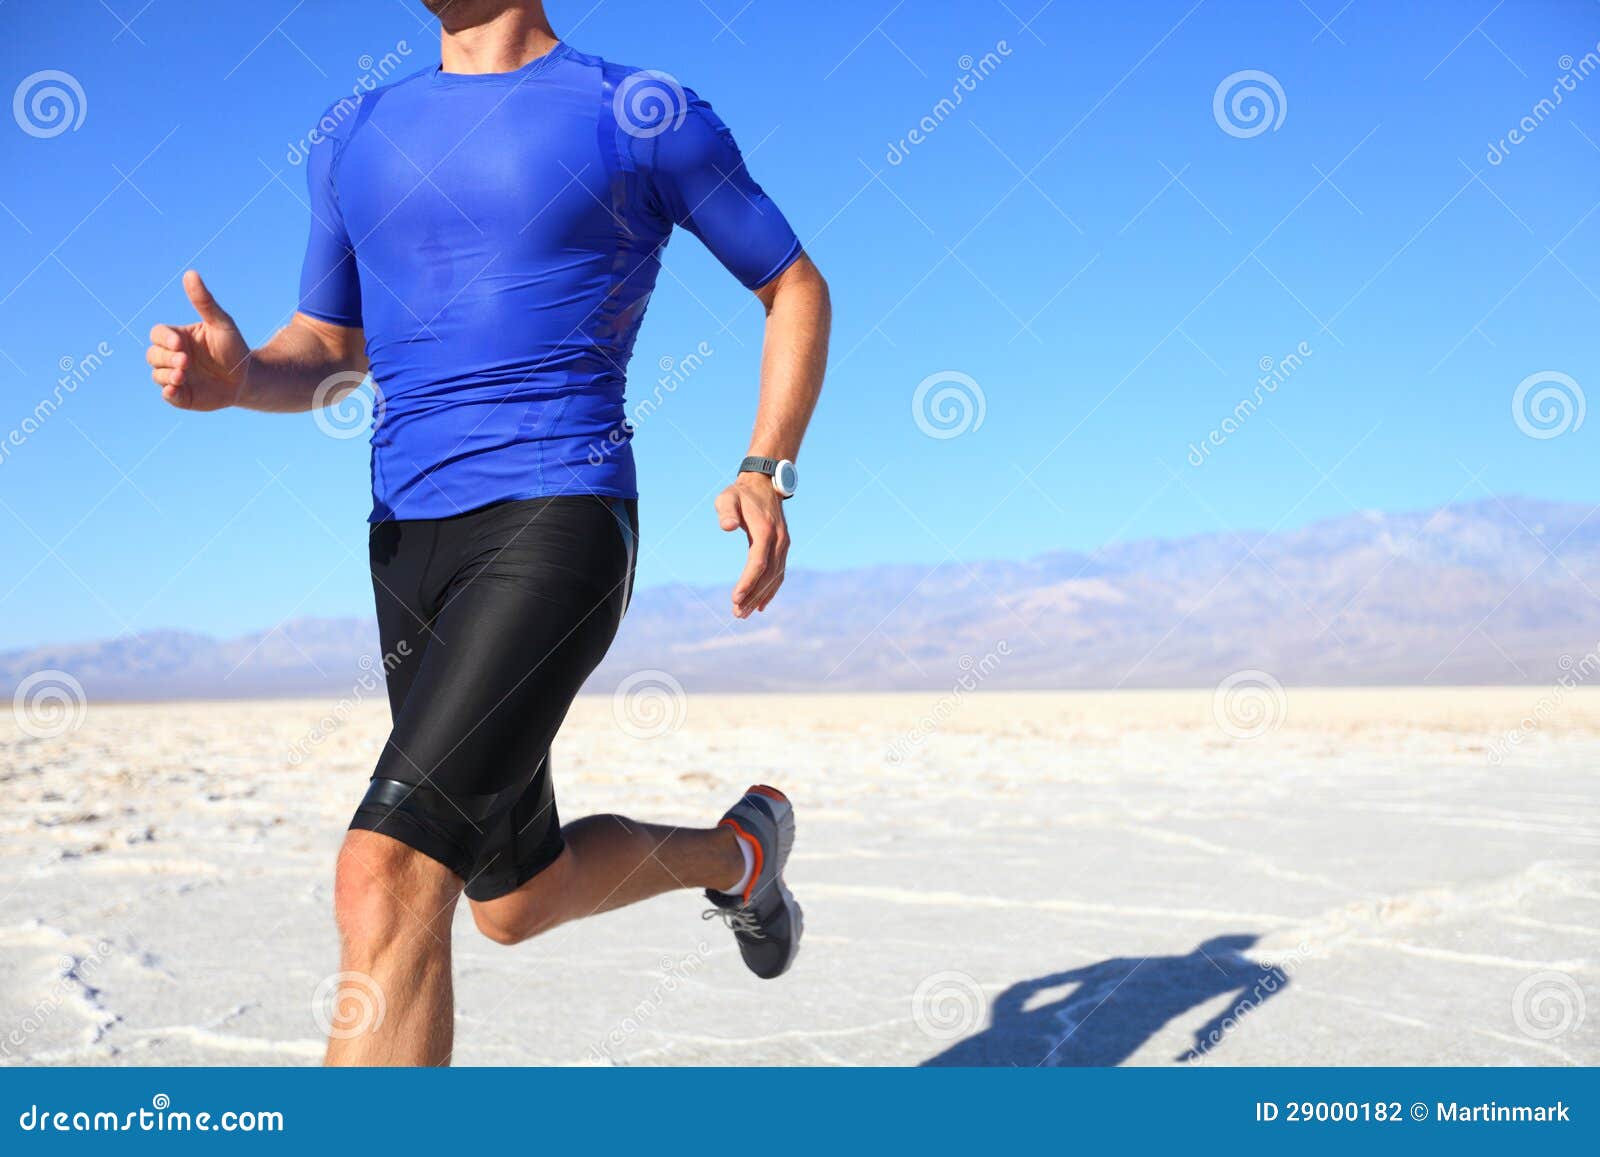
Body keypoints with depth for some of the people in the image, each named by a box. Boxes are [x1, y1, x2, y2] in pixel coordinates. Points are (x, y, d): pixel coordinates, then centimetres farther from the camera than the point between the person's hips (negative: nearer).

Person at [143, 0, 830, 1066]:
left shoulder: (641, 116, 1)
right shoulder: (356, 136, 16)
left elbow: (797, 288, 9)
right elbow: (328, 353, 23)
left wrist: (767, 473, -6)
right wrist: (238, 375, -1)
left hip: (561, 523, -7)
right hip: (410, 541, 7)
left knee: (386, 882, -23)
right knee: (516, 902, 17)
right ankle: (737, 851, 45)